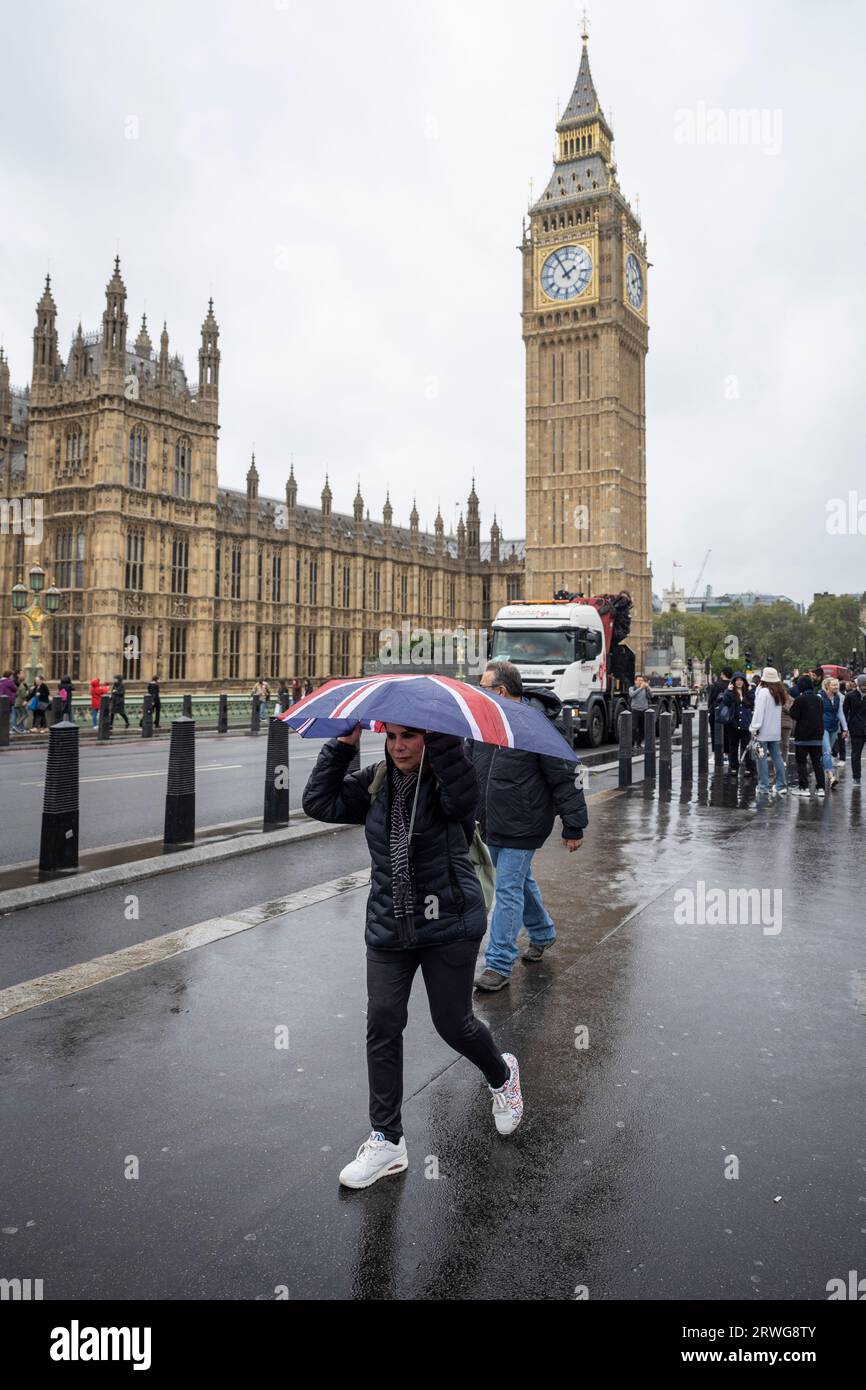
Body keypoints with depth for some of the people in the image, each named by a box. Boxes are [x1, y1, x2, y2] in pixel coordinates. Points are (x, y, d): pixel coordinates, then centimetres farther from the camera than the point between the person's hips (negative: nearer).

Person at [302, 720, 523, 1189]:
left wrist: (439, 737, -39)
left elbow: (463, 795, -36)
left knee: (453, 1023, 8)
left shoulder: (445, 781, -13)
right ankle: (387, 1141, 15)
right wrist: (343, 745, -10)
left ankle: (502, 1075, 42)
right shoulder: (375, 782, 3)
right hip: (388, 927, 5)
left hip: (449, 925, -4)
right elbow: (319, 802, -3)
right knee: (382, 1024, 1)